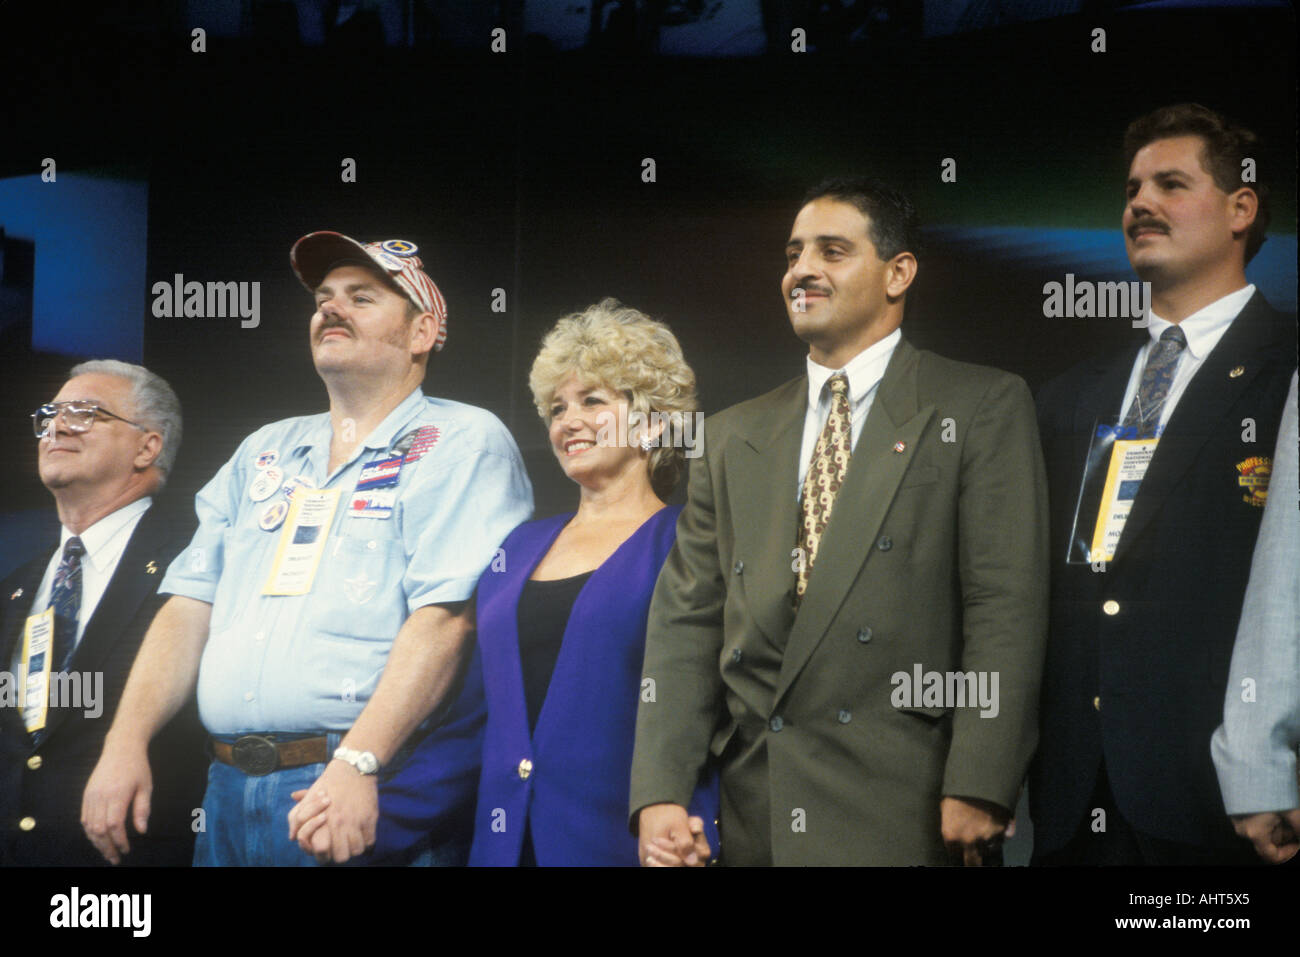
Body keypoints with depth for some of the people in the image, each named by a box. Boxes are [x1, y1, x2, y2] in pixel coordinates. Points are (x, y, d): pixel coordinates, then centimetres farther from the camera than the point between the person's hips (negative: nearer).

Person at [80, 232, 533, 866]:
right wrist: (126, 741, 0)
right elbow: (190, 606, 13)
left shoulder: (463, 444, -3)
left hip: (375, 795, -6)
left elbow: (446, 618, -16)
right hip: (231, 792, 6)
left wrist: (357, 764, -25)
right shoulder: (264, 452, 18)